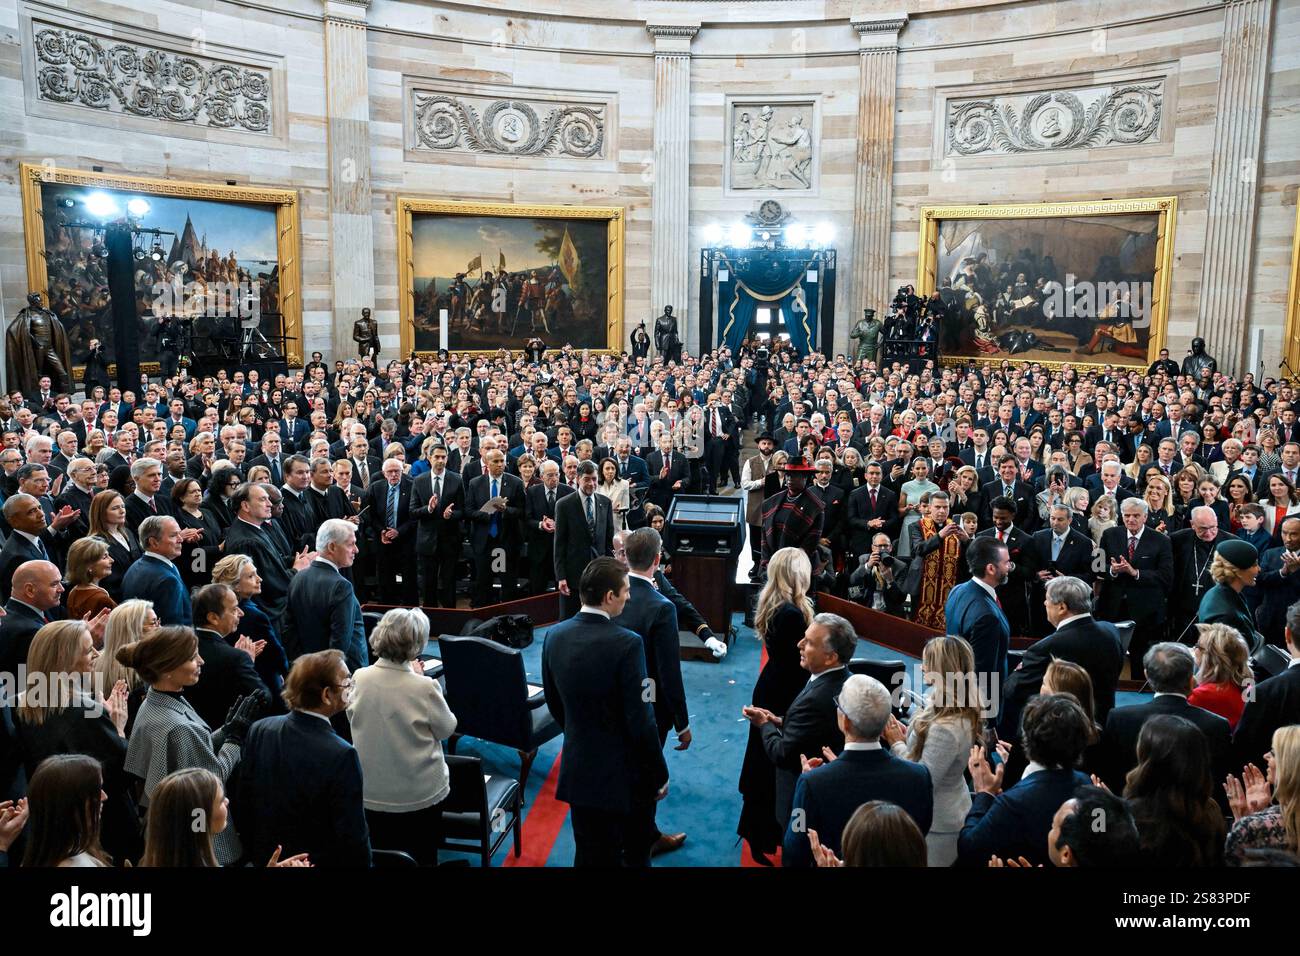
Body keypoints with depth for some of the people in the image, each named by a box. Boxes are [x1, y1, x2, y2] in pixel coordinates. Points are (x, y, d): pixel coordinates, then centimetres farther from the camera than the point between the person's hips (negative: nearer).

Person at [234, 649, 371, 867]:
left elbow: (240, 804, 0)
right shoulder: (341, 755, -27)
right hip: (321, 860, -5)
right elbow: (352, 836, -21)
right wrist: (362, 862, -4)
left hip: (265, 858, 5)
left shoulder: (259, 730, -11)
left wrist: (256, 850, 14)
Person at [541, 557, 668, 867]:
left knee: (591, 856, 18)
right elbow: (641, 721, -20)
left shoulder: (554, 635, -5)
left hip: (577, 770, 5)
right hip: (625, 775, -5)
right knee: (636, 853, 18)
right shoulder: (626, 644, -24)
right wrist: (659, 775, -7)